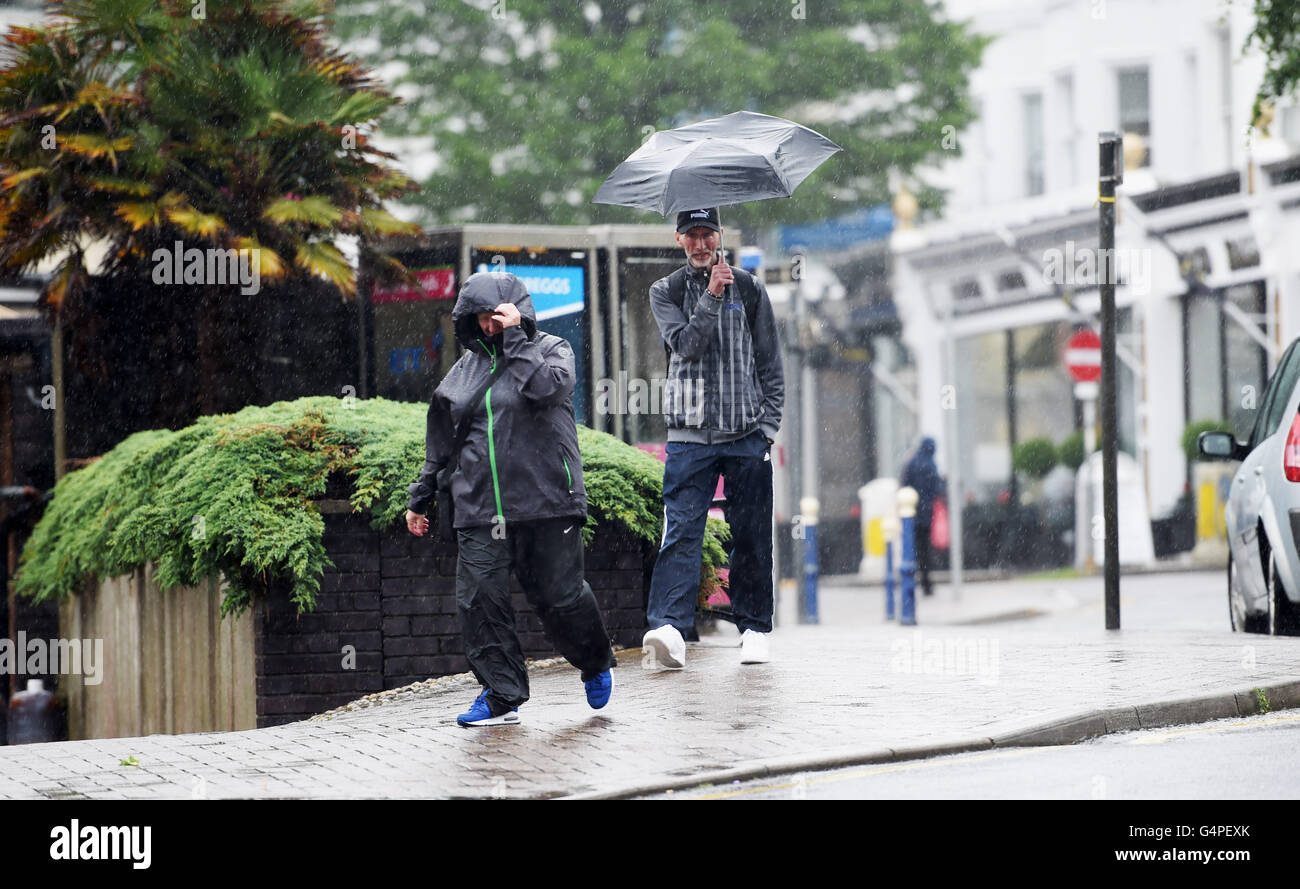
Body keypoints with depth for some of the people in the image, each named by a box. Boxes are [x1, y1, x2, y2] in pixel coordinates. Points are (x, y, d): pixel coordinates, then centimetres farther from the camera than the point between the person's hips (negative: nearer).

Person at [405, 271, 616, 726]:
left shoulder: (551, 349, 4)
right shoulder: (466, 368, 17)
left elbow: (544, 387, -20)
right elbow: (441, 442, 24)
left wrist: (514, 337, -13)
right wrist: (421, 497, 25)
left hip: (546, 501, -4)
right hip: (479, 510, 4)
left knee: (559, 596, -1)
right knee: (479, 600, -7)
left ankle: (596, 664, 27)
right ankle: (502, 696, 1)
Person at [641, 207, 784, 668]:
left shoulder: (749, 289, 11)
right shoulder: (665, 292, 9)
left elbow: (771, 364, 12)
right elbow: (685, 345, -8)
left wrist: (768, 424, 4)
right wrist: (711, 297, -16)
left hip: (747, 435, 1)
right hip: (690, 435, -1)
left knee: (751, 535, 4)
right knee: (682, 530, -12)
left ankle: (754, 628, 14)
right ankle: (669, 627, -23)